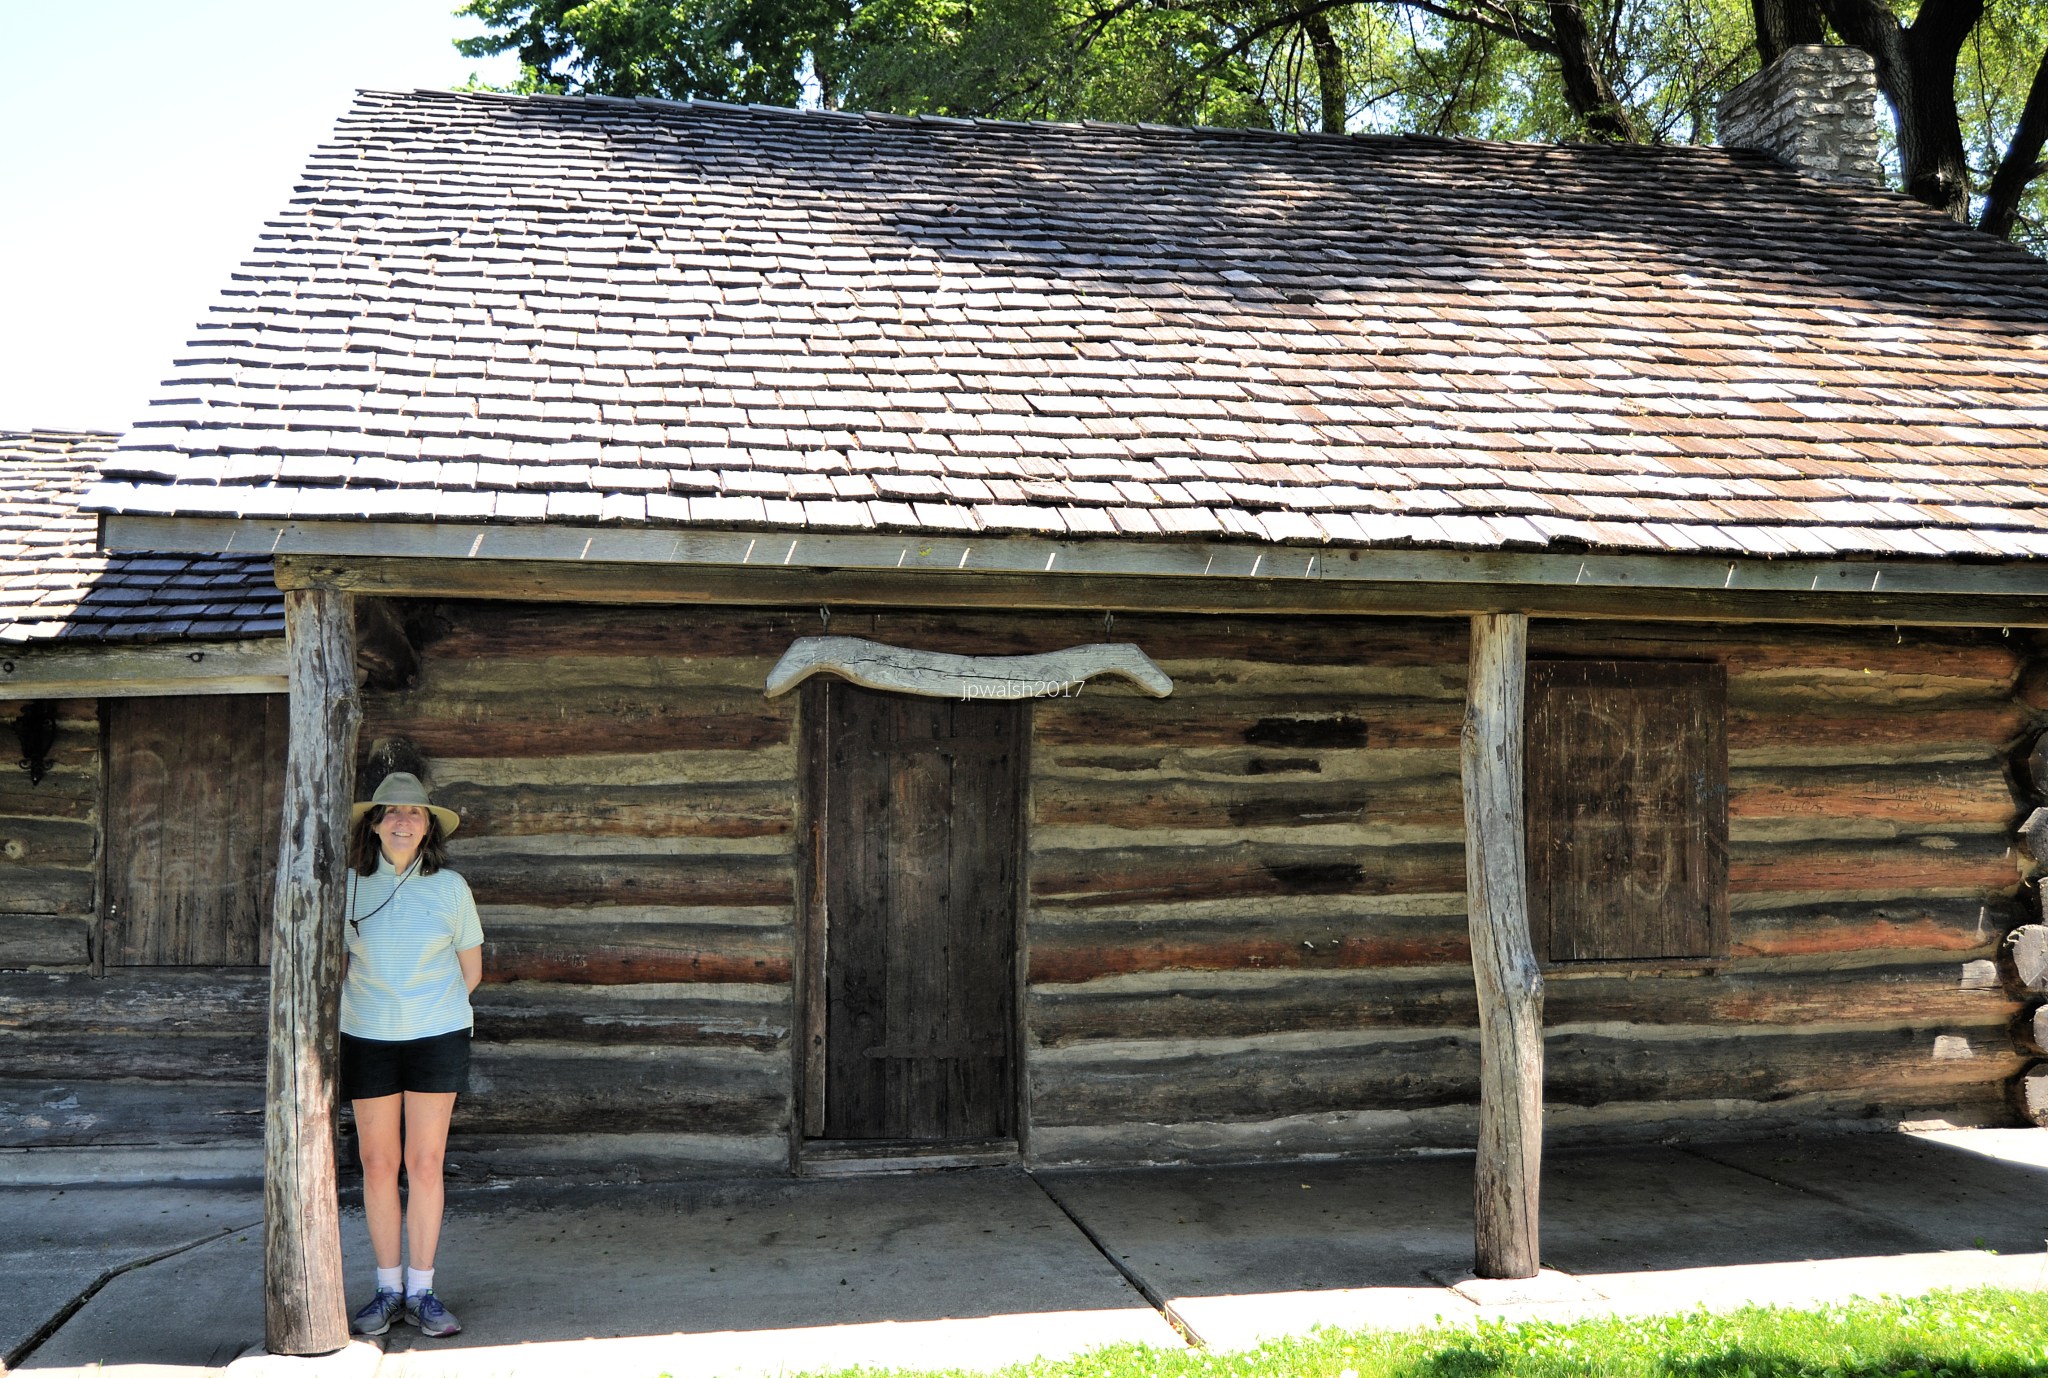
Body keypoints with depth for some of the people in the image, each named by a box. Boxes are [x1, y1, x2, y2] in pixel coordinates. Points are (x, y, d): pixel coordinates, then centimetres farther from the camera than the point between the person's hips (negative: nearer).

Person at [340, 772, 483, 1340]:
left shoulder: (450, 887, 0)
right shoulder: (350, 886, 0)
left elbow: (471, 969, 9)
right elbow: (336, 967, 11)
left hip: (437, 1037, 0)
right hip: (367, 1039, 1)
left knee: (425, 1164, 2)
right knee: (377, 1164, 4)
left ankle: (421, 1292, 10)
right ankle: (388, 1289, 15)